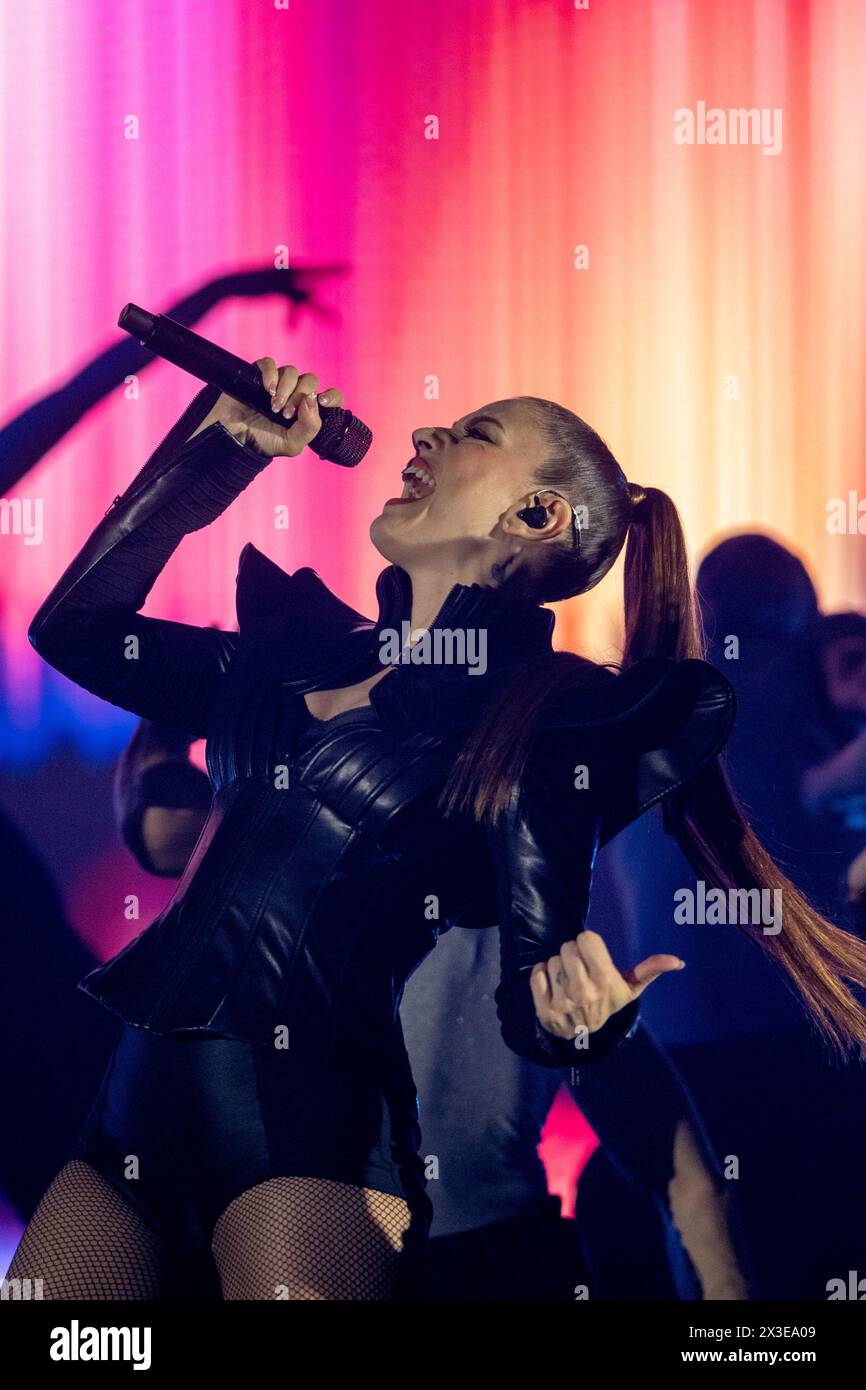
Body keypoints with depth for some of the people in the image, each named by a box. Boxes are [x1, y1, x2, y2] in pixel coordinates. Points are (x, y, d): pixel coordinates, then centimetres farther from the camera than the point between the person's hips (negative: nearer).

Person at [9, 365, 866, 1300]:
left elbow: (531, 981, -4)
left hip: (305, 1120, -6)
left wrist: (577, 1013, -29)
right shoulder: (299, 654, 16)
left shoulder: (536, 707, -1)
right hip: (136, 1100, 6)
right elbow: (76, 627, 20)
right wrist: (221, 445, 18)